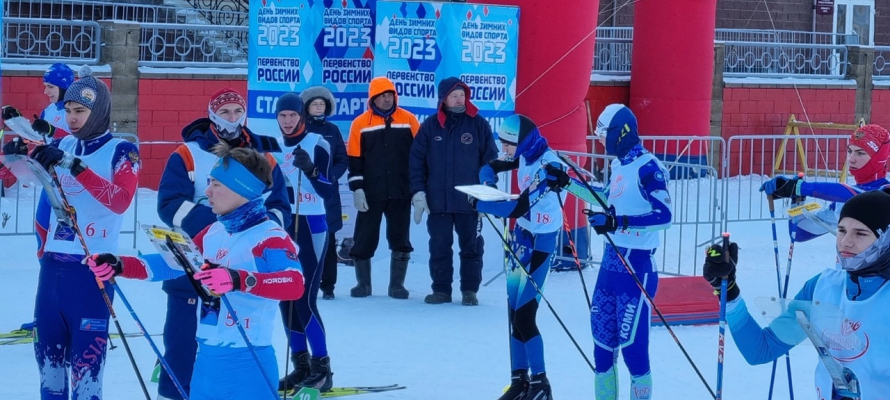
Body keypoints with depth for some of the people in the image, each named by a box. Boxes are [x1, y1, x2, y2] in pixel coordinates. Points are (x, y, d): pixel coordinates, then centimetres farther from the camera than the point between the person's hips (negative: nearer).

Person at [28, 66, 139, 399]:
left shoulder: (122, 152, -3)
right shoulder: (60, 147, 11)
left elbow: (120, 200, -20)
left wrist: (75, 166, -26)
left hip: (92, 268, -5)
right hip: (53, 265, 5)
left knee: (86, 357, -10)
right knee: (48, 349, 11)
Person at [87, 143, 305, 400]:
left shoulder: (270, 237, -12)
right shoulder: (212, 234, 11)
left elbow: (295, 284, -28)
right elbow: (172, 263, 20)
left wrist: (240, 280, -43)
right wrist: (119, 266, 9)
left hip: (248, 365, -8)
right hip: (207, 360, 8)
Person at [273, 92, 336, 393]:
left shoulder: (316, 144, -9)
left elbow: (329, 191, -16)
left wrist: (311, 170, -30)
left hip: (311, 226, -7)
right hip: (283, 226, 7)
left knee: (304, 299, -11)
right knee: (286, 298, 7)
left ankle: (322, 369, -4)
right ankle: (301, 365, 16)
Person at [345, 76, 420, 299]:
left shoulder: (408, 120, 2)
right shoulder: (361, 124, 1)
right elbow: (354, 159, 1)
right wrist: (357, 188, -6)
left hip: (401, 192, 0)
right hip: (371, 193, 0)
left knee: (400, 239, 5)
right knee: (365, 238, 3)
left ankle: (397, 285, 12)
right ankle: (363, 283, 13)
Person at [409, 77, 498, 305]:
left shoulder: (478, 125, 1)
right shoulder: (430, 127, 4)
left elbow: (491, 160, 3)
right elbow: (416, 161, 5)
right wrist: (418, 192, -3)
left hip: (470, 201, -1)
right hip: (438, 200, 1)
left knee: (471, 247, 4)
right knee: (439, 248, 6)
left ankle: (470, 290, 12)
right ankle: (441, 290, 14)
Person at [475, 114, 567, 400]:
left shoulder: (546, 168, -24)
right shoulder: (526, 155, 1)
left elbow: (517, 208, -29)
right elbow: (490, 167, 14)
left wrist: (479, 204, -20)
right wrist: (488, 184, -8)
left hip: (540, 241, -9)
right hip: (522, 235, 9)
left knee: (524, 316, -10)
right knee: (514, 313, 11)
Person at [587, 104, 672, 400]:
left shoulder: (647, 167, -15)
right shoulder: (618, 164, 12)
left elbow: (664, 215, -24)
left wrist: (619, 222, -31)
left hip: (636, 264, -9)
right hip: (612, 259, 9)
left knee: (631, 343, -8)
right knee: (603, 338, 12)